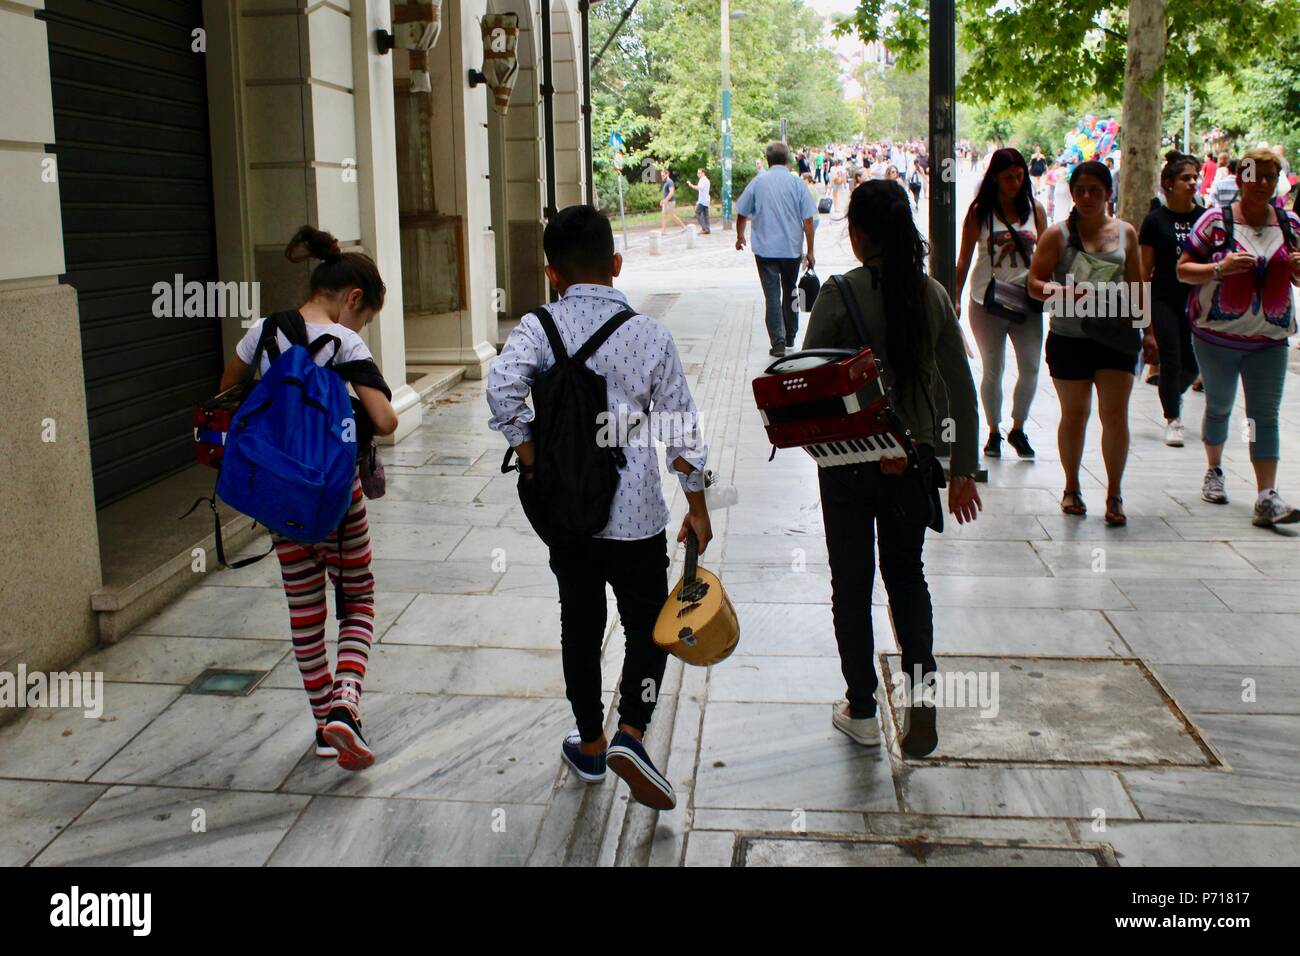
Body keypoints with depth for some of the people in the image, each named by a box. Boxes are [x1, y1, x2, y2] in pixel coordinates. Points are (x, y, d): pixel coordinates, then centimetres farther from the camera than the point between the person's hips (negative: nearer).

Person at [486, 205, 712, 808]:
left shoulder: (541, 327, -6)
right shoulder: (648, 334, -4)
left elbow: (503, 387, -24)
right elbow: (681, 429, -3)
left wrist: (532, 461, -11)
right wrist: (697, 506, 8)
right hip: (637, 516, -1)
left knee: (580, 625, 17)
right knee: (647, 629, 12)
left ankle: (590, 745, 29)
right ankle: (630, 735, -6)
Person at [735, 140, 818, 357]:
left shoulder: (758, 182, -2)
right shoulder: (797, 183, -3)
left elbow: (742, 214, 6)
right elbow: (808, 220, -6)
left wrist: (740, 236, 24)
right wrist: (810, 251, 1)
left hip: (765, 249, -1)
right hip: (792, 249, 1)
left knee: (772, 295, 0)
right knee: (790, 292, 19)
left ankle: (778, 343, -6)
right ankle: (790, 337, 29)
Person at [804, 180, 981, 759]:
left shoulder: (840, 294, -12)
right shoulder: (933, 295, -1)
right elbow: (961, 392, 2)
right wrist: (964, 471, 8)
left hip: (849, 460, -3)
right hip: (914, 460, 3)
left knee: (852, 583, 11)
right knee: (906, 573, 21)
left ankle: (861, 712, 20)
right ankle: (920, 675, 0)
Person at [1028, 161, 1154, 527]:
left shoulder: (1125, 233, 7)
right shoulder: (1058, 234, -1)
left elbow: (1136, 285, 14)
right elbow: (1034, 283, -5)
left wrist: (1147, 331, 14)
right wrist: (1061, 292, -25)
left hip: (1115, 336, 2)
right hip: (1068, 340, -1)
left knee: (1115, 415, -3)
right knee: (1074, 414, 9)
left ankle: (1114, 494, 8)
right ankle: (1071, 488, 24)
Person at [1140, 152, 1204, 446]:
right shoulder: (1155, 220, -3)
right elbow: (1145, 267, 0)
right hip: (1164, 299, -3)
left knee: (1193, 362, 7)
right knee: (1171, 360, -4)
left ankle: (1173, 394, 39)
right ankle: (1173, 420, 6)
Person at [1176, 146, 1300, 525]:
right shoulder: (1216, 220, -6)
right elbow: (1183, 270, -6)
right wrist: (1220, 268, -22)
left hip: (1269, 338, 2)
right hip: (1217, 334, -2)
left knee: (1265, 415, -6)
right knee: (1219, 406, 15)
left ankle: (1266, 498, -10)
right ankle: (1214, 470, 38)